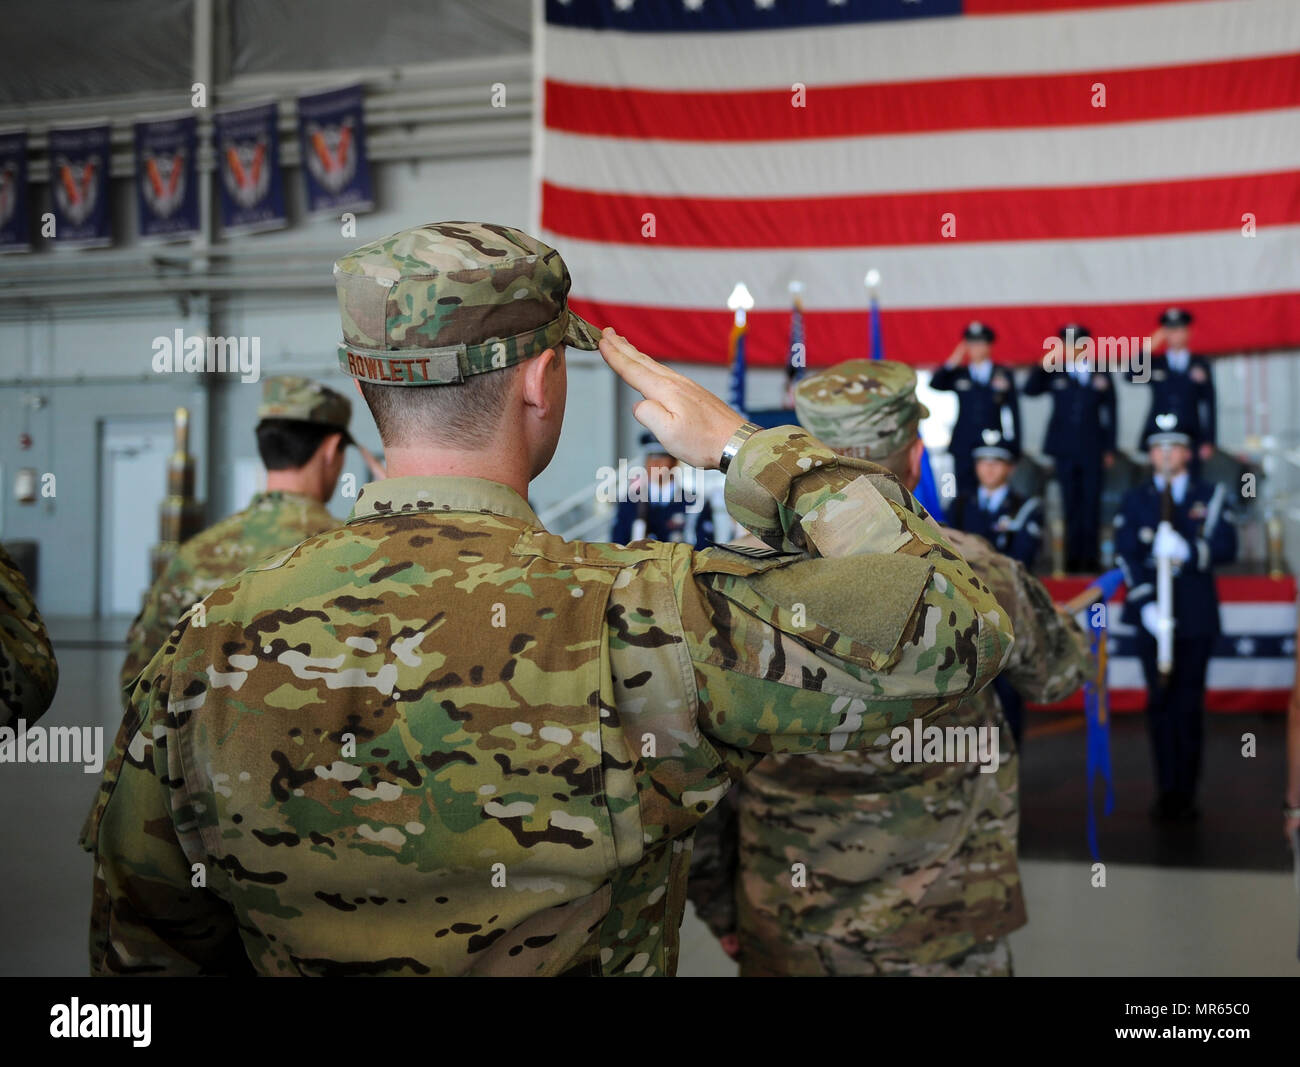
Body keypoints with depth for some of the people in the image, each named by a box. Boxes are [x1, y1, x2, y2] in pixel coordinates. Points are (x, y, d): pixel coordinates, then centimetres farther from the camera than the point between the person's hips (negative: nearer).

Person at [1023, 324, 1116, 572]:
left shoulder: (1101, 375, 6)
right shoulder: (1055, 375, 6)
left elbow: (1109, 414, 7)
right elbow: (1029, 390, -6)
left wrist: (1109, 448, 4)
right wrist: (1044, 364, -14)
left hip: (1092, 448, 0)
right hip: (1065, 449, 0)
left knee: (1091, 502, -1)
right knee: (1071, 503, 2)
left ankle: (1091, 556, 3)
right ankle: (1073, 555, 6)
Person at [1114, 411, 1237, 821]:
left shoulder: (1211, 497, 7)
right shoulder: (1134, 500, 8)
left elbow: (1227, 548, -5)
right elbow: (1126, 556, -2)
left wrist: (1188, 550, -24)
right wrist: (1146, 605, -15)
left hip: (1196, 616, 0)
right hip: (1154, 615, 0)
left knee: (1189, 705, 1)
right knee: (1160, 703, 1)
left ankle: (1186, 794, 8)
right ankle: (1166, 792, 7)